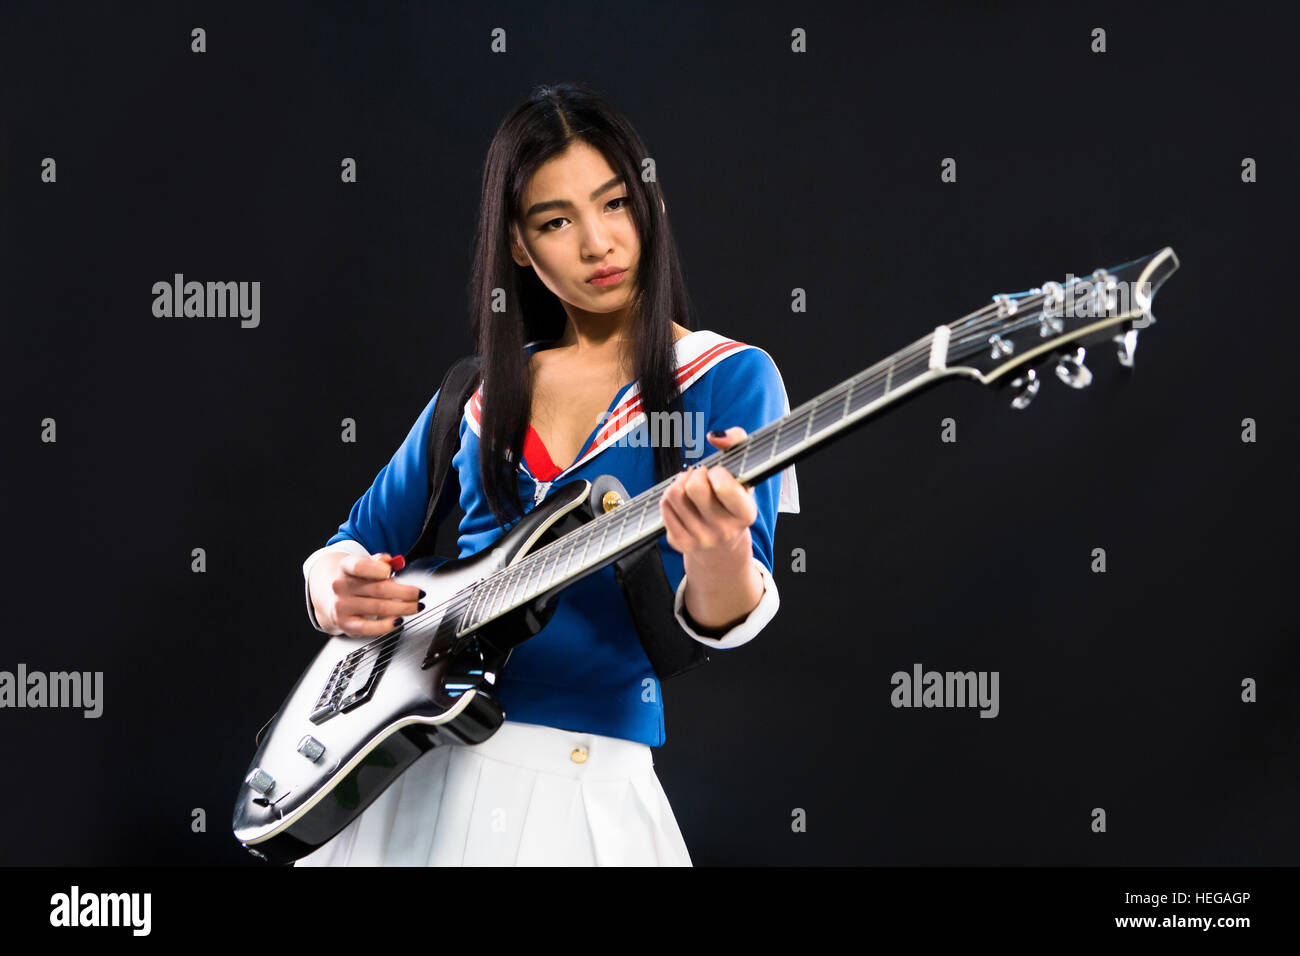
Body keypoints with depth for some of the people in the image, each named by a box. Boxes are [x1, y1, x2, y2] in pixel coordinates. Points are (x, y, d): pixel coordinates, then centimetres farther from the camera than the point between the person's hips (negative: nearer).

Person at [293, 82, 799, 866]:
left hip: (580, 788, -3)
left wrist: (718, 549, -32)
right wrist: (337, 593, -4)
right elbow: (356, 543, 18)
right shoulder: (483, 390, 12)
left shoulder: (728, 377, 0)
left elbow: (724, 624, -10)